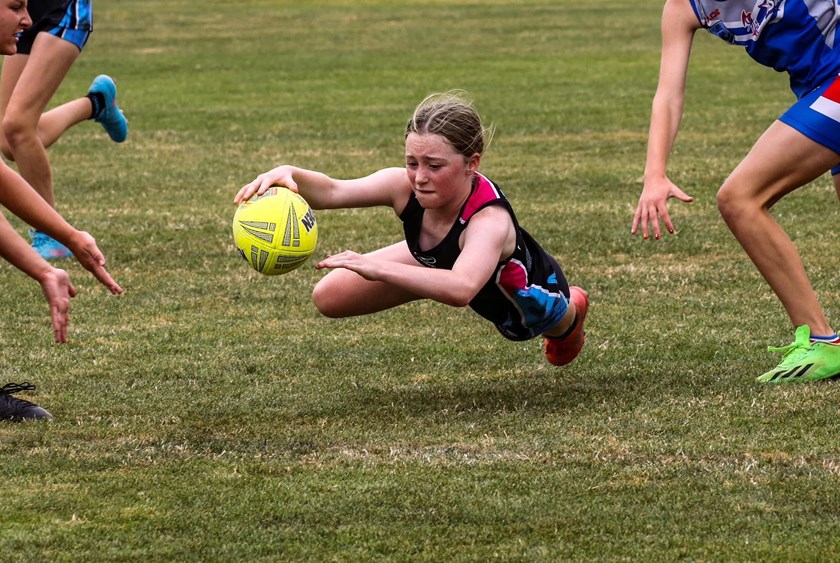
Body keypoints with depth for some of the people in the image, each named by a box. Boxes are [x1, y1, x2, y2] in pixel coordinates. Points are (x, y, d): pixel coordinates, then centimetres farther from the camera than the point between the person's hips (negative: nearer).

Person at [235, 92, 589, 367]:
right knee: (330, 299, -1)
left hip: (526, 293, -4)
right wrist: (289, 175, -68)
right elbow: (331, 191, -45)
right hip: (438, 260, 4)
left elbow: (461, 289, -69)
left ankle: (570, 311, 71)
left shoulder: (490, 220, -51)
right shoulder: (407, 187, -36)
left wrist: (376, 268, -78)